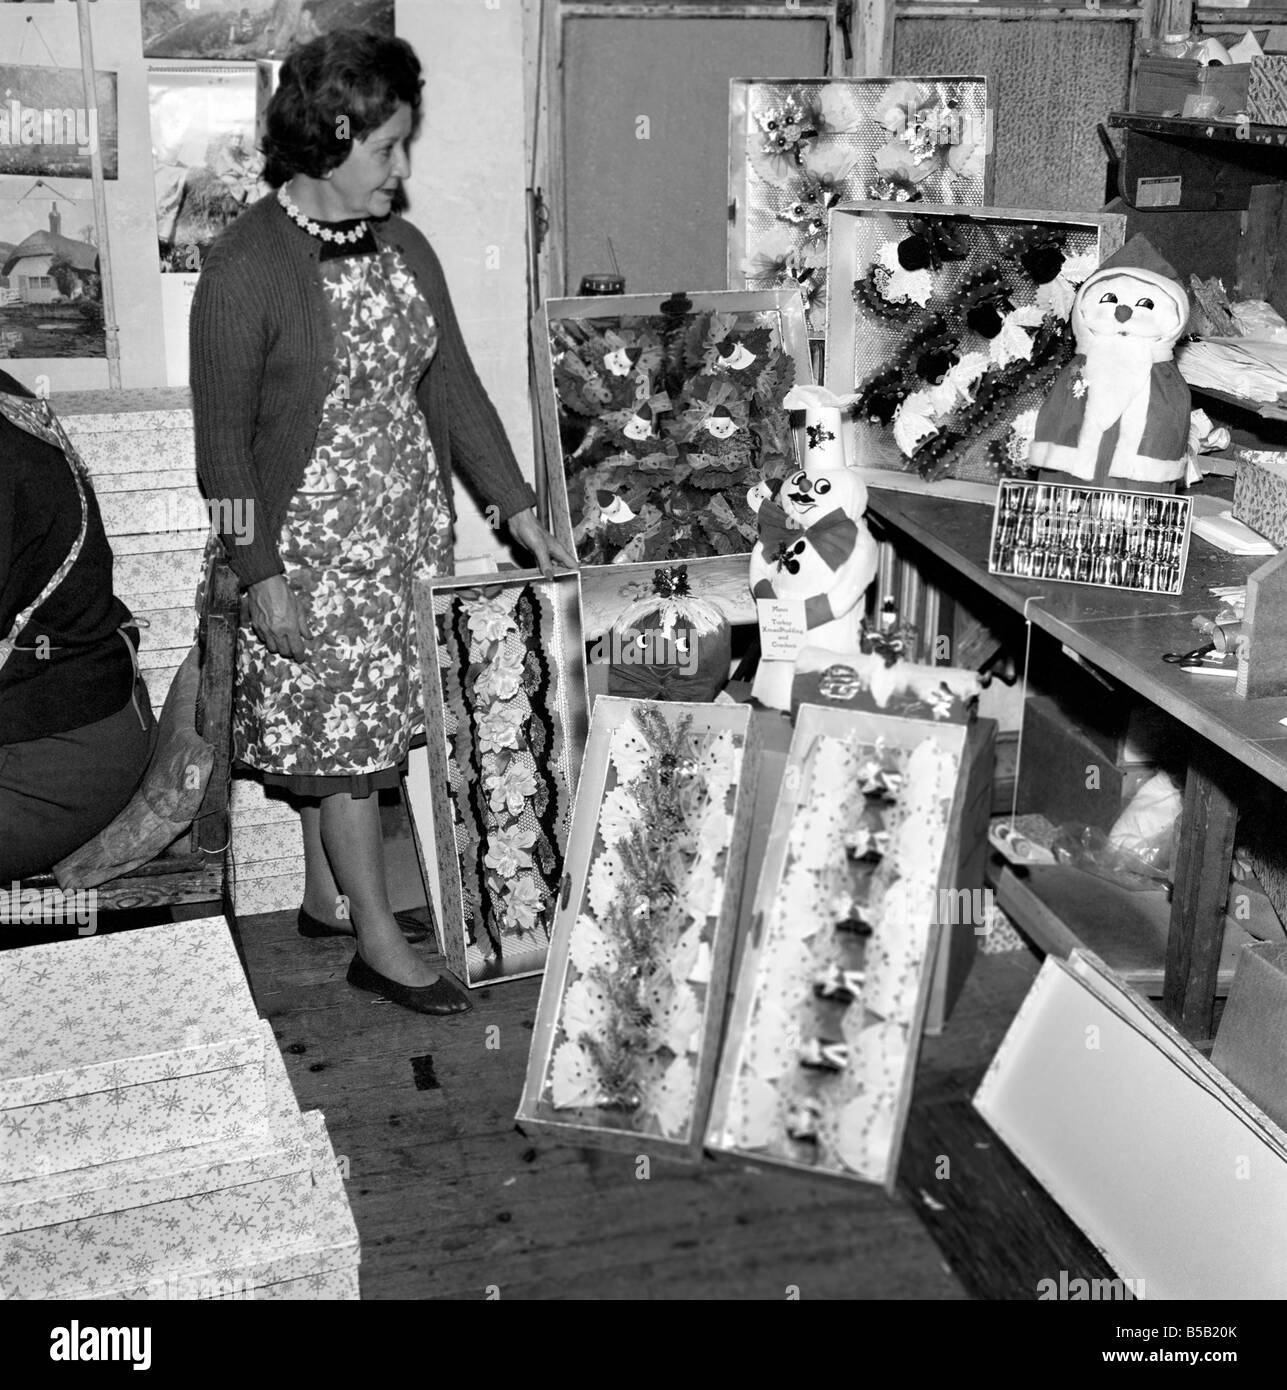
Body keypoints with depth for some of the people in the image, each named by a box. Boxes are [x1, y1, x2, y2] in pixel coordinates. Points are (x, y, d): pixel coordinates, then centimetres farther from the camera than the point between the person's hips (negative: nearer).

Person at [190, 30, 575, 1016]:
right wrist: (262, 575, -16)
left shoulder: (404, 250, 4)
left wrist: (519, 509, 4)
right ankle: (380, 944, 13)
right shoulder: (246, 267, -16)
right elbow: (223, 437, -14)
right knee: (343, 734, 1)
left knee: (352, 732, 16)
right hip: (313, 545, -6)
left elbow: (452, 386, 8)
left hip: (408, 529, 6)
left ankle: (327, 897, 32)